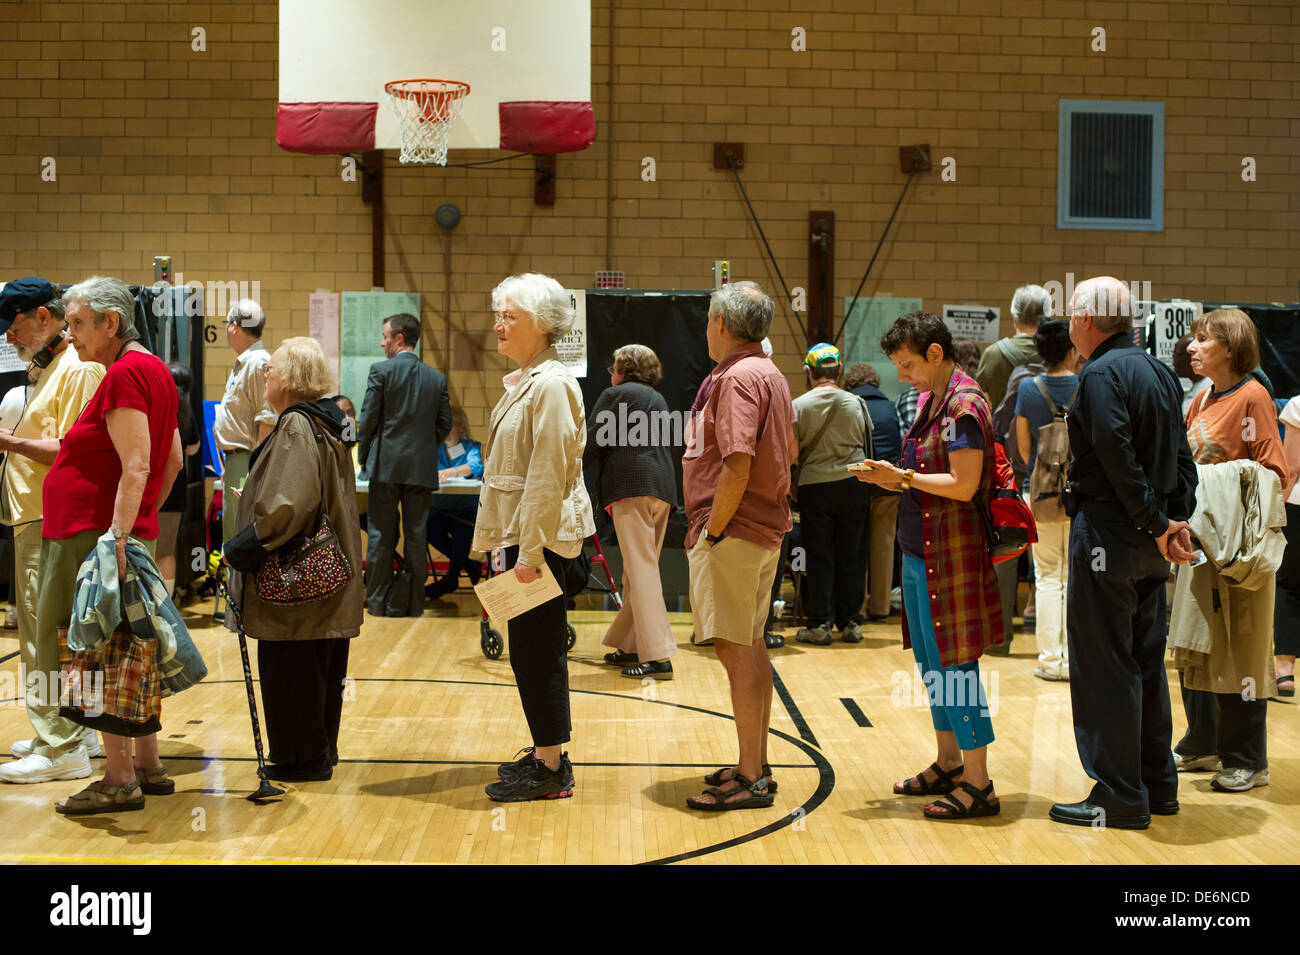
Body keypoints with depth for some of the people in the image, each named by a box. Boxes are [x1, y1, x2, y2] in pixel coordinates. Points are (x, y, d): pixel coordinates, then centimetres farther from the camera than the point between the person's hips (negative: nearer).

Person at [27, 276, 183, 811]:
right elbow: (174, 461, 20)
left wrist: (117, 533, -24)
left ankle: (120, 781, 3)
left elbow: (135, 468, -22)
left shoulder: (125, 373, -14)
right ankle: (148, 768, 23)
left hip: (95, 536, -10)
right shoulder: (153, 368, 15)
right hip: (134, 532, 10)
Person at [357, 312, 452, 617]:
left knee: (381, 534, 5)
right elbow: (445, 423, 7)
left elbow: (368, 418, -6)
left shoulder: (381, 371, -6)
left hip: (386, 465, -3)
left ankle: (378, 602, 8)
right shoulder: (437, 378, 5)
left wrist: (363, 457, 6)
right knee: (416, 535, 7)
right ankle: (411, 602, 10)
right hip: (422, 467, 3)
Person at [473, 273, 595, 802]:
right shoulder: (523, 381, 15)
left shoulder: (551, 384, -16)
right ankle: (547, 754, 26)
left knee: (536, 651, -4)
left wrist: (530, 551, -21)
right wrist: (508, 543, 19)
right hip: (523, 535, 10)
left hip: (542, 539, -10)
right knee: (534, 649, 15)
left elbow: (547, 475, -21)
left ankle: (551, 770, 5)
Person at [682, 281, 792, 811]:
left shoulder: (738, 378, -16)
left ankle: (751, 781, -3)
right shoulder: (770, 374, 15)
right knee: (751, 646, 16)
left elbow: (737, 466, -24)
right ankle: (756, 765, 24)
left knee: (736, 650, -7)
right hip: (765, 528, 10)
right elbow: (788, 450, 22)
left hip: (733, 532, -10)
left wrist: (711, 530, -18)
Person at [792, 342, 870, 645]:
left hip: (814, 485, -2)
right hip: (853, 483, 2)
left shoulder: (799, 405, -8)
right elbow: (867, 443, 10)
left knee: (819, 557, 4)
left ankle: (819, 623, 6)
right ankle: (850, 622, 13)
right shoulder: (856, 404, -1)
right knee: (851, 555, 8)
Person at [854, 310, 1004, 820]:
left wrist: (903, 476, -16)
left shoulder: (964, 405, -15)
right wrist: (894, 478, 5)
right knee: (930, 661, 16)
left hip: (950, 552, -10)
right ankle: (948, 765, 28)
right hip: (920, 548, 10)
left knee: (953, 664, -5)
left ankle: (978, 784, 2)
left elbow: (964, 485, -20)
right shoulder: (933, 401, 15)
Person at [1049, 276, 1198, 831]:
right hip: (1150, 540, 9)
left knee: (1104, 665, -2)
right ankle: (1158, 784, 23)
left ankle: (1119, 798, 2)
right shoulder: (1158, 371, 13)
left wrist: (1157, 524, -14)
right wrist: (1177, 519, 5)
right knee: (1146, 660, 16)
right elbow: (1181, 456, 11)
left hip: (1109, 532, -9)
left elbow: (1119, 458, -21)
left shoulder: (1101, 374, -14)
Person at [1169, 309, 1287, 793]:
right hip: (1198, 539, 8)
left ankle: (1247, 760, 8)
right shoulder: (1202, 400, 13)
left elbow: (1274, 473, -12)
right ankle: (1202, 745, 26)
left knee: (1238, 651, -1)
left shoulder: (1252, 397, -11)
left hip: (1236, 546, -8)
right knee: (1193, 643, 13)